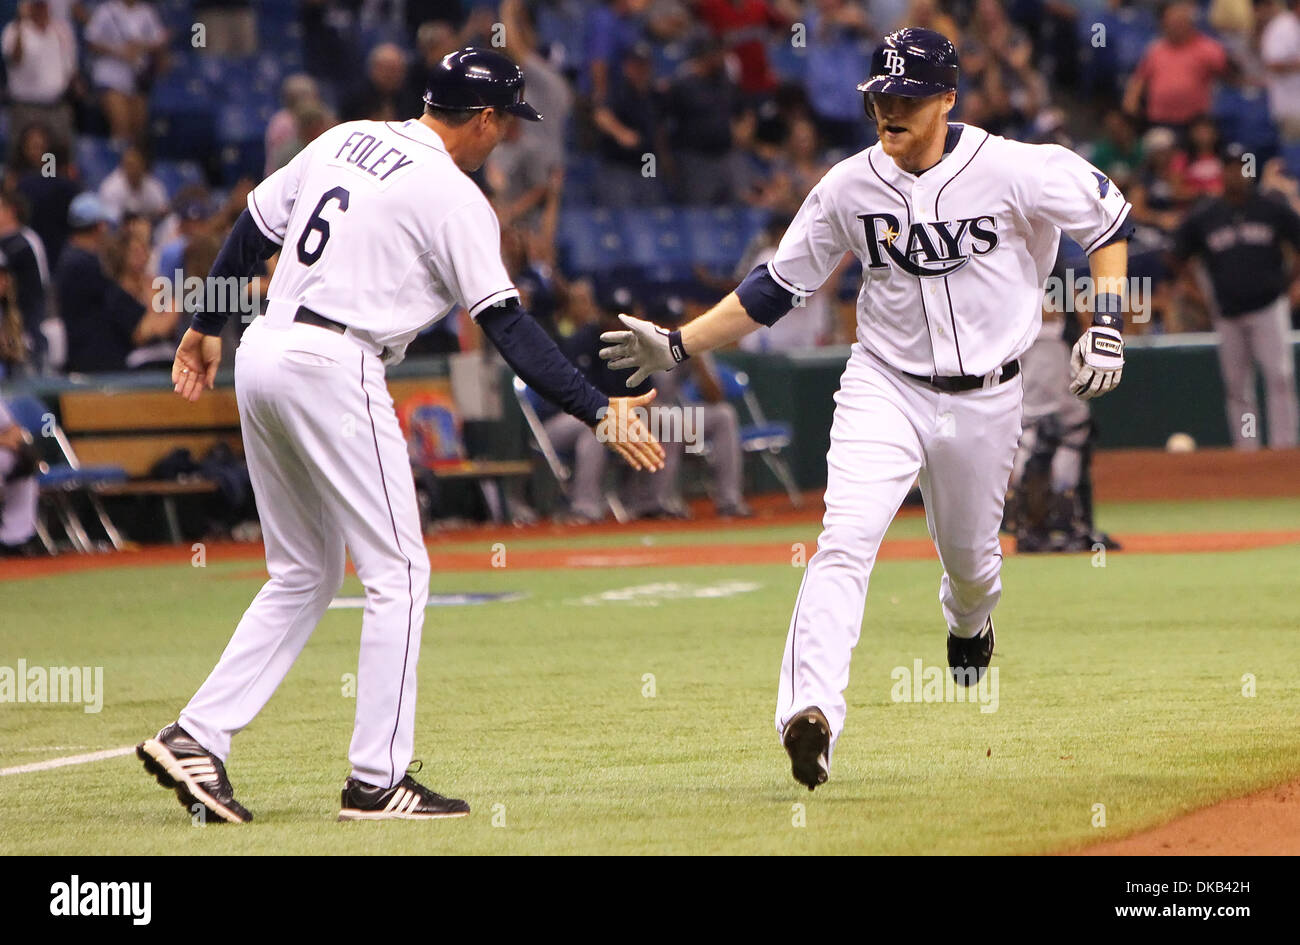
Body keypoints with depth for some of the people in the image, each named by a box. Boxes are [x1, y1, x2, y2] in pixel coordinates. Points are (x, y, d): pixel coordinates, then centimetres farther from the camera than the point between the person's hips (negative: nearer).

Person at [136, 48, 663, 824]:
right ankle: (377, 782, -2)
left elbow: (252, 230, 18)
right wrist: (599, 412, -13)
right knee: (399, 572, 0)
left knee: (305, 574, 17)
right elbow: (508, 327, -12)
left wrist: (209, 326, 29)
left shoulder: (345, 141, 14)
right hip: (333, 367, -8)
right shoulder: (454, 198, -7)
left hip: (263, 353, 8)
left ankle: (196, 738, 8)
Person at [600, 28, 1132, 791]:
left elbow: (1110, 218, 0)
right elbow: (776, 289, 2)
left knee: (970, 555, 17)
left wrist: (1108, 322, -11)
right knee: (846, 540, -20)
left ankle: (970, 622, 56)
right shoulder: (849, 187, -7)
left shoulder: (1013, 170, -14)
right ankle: (812, 714, -32)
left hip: (984, 399, 0)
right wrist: (678, 346, -5)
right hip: (884, 386, 0)